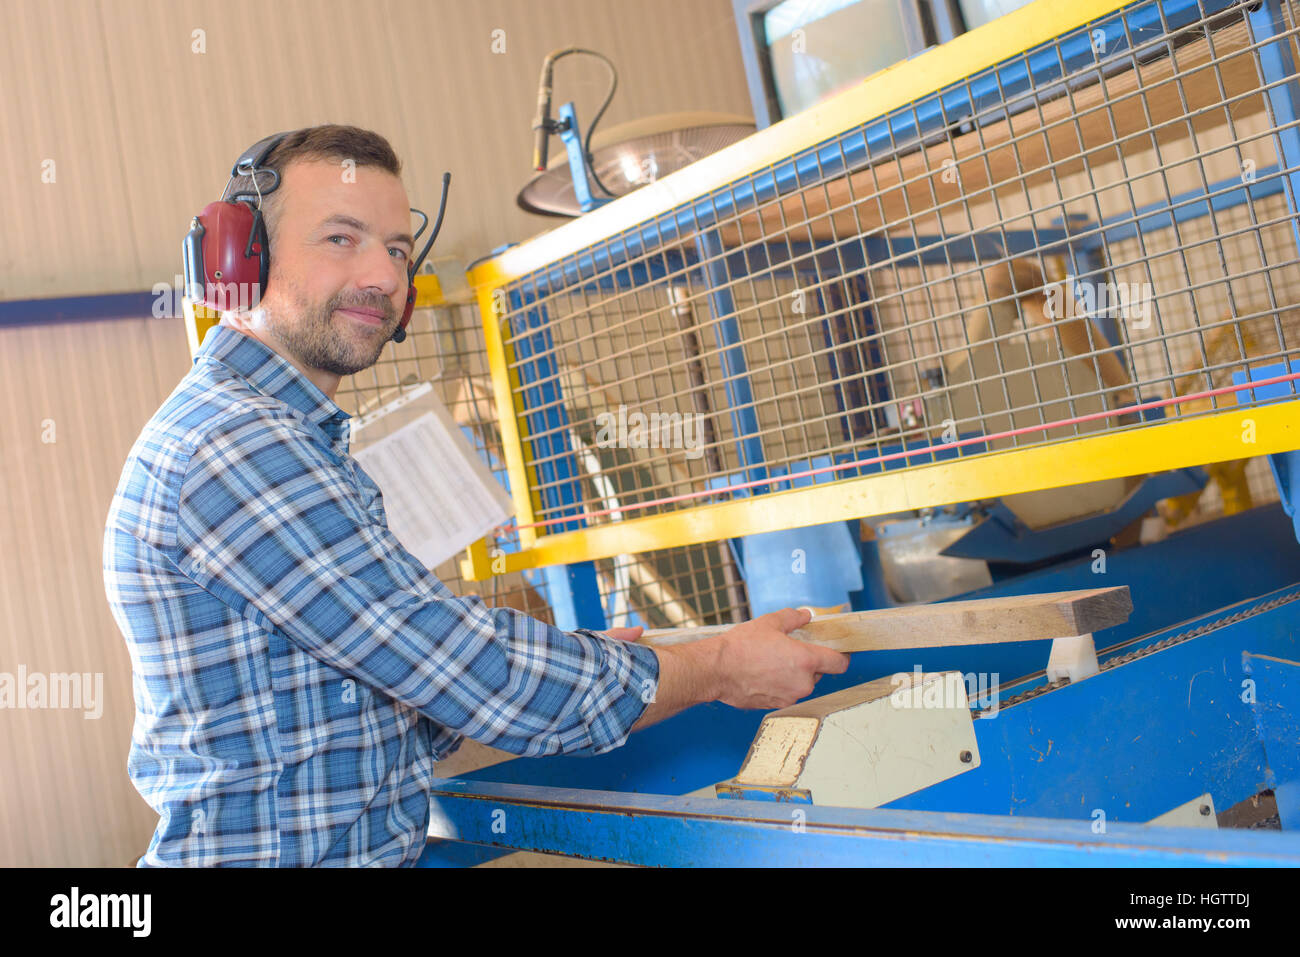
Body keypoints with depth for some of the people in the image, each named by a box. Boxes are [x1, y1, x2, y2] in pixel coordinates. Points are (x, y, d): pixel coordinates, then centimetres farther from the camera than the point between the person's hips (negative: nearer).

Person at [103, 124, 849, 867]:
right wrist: (718, 667, -10)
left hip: (376, 848, 8)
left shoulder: (298, 440, 14)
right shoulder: (229, 445, -17)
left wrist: (567, 672, 3)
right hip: (271, 851, -8)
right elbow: (468, 673, -19)